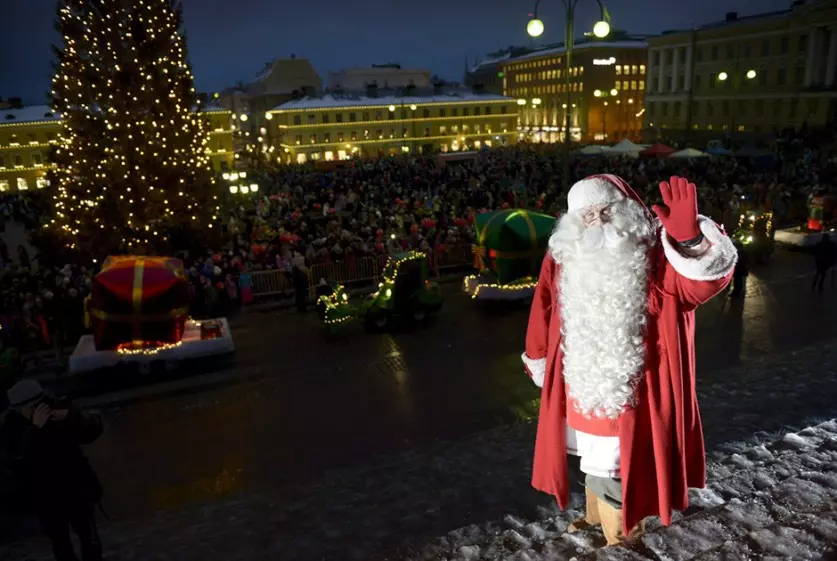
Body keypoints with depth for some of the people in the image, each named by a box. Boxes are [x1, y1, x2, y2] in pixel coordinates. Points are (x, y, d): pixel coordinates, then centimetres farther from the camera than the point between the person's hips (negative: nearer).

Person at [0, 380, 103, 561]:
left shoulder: (57, 409, -14)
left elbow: (93, 430, -15)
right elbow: (17, 457, -30)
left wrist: (70, 417, -33)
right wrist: (34, 429, -42)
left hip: (76, 488, 0)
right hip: (45, 498, 0)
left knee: (90, 539, 10)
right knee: (60, 542, 18)